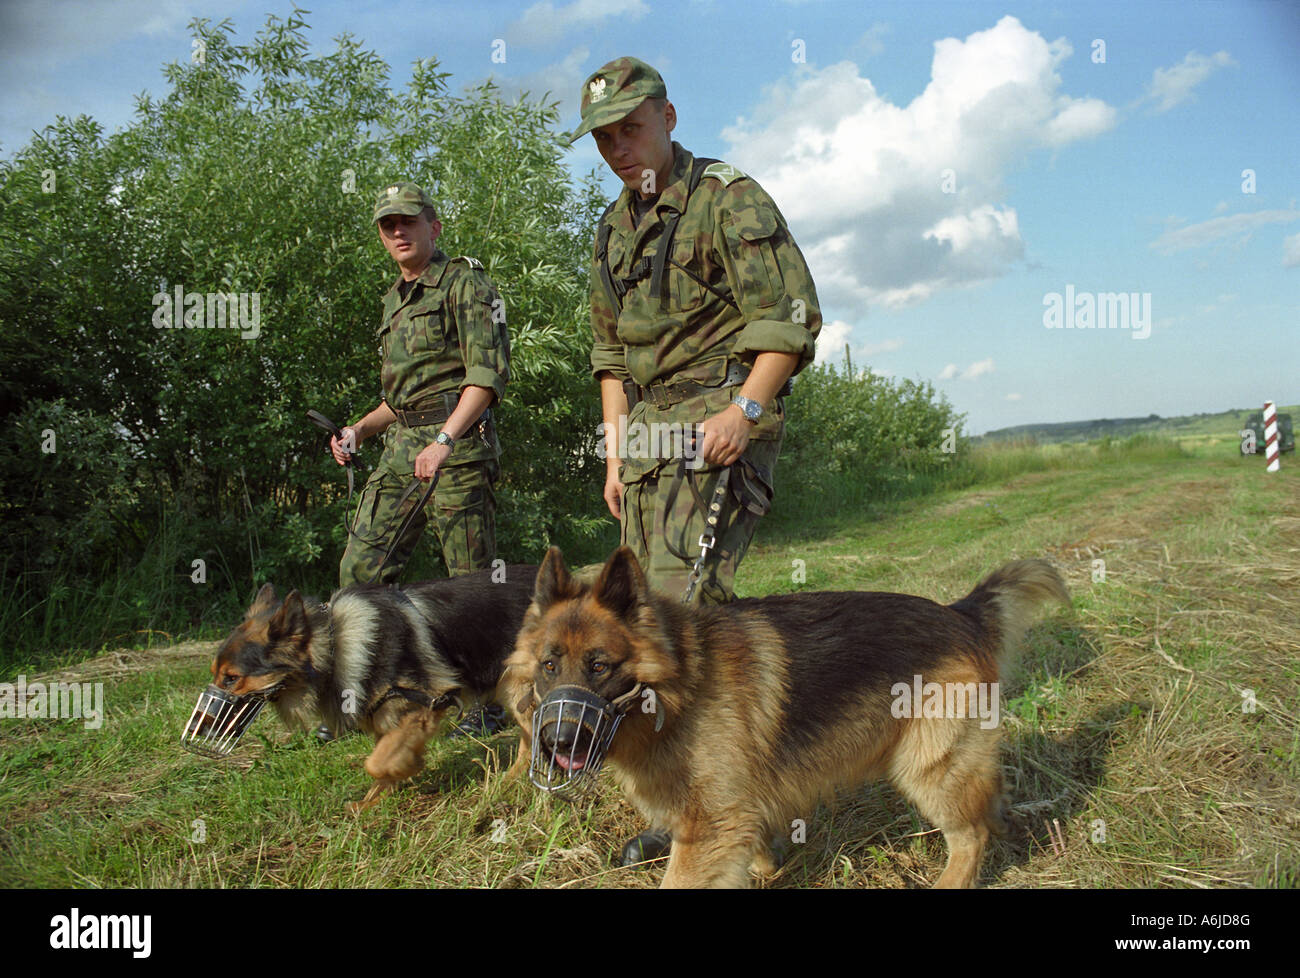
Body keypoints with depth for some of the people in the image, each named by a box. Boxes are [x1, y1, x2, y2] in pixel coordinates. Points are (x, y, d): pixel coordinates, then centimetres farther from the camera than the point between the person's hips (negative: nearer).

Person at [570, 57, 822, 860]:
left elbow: (791, 318, -11)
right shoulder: (615, 229, 17)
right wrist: (616, 451, 14)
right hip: (648, 433, 8)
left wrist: (746, 410, -22)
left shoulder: (730, 199, -5)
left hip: (719, 428, -7)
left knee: (685, 601, -19)